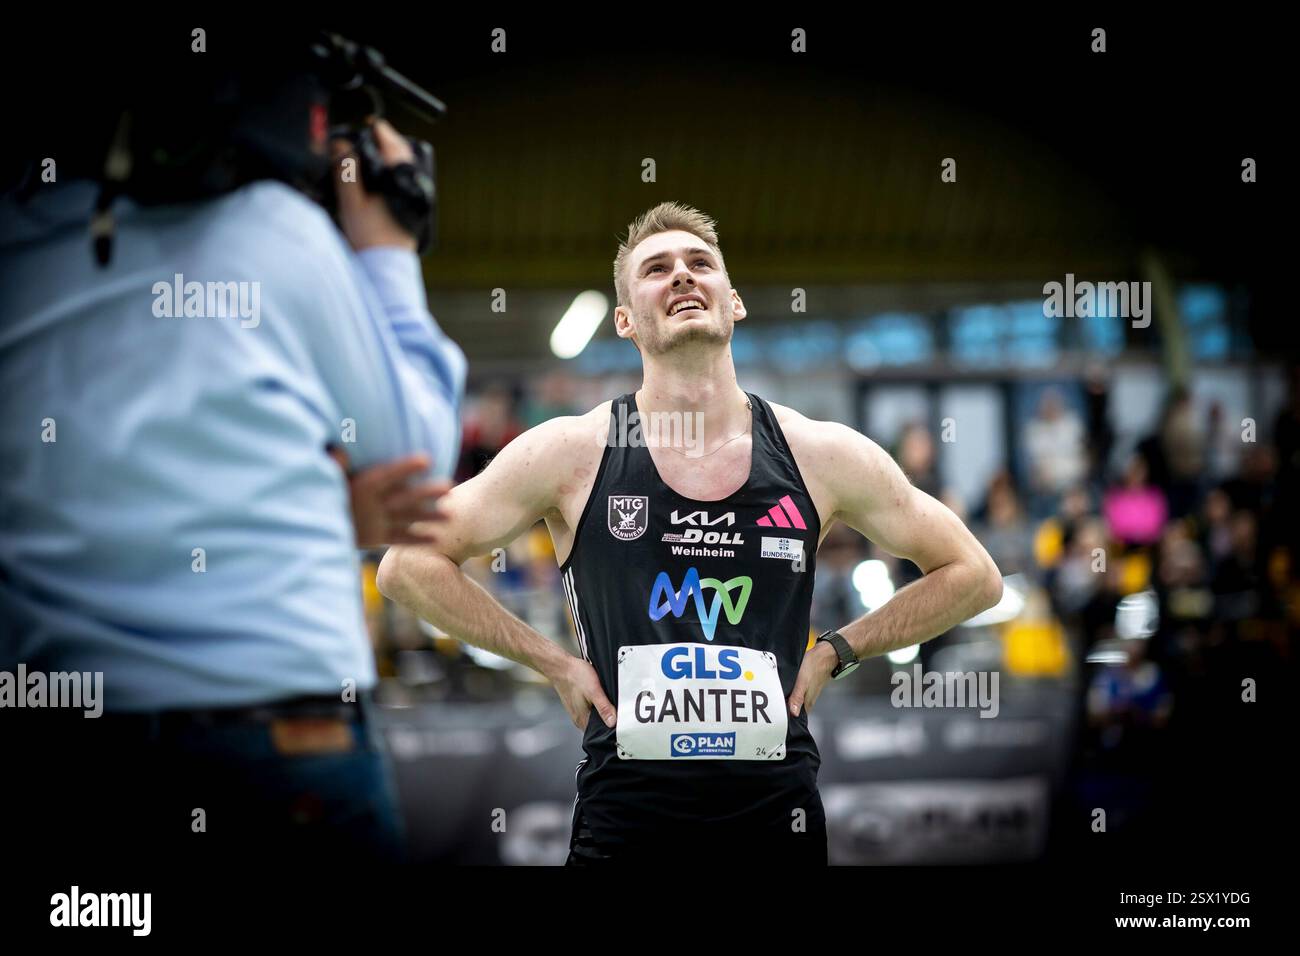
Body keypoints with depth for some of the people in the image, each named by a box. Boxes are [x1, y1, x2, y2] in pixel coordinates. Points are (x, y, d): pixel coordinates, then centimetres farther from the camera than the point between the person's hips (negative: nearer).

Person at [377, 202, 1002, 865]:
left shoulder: (823, 456, 1)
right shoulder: (569, 453, -3)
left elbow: (972, 575, 12)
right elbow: (408, 565, 3)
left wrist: (834, 651, 4)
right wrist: (552, 661, -1)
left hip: (779, 819, 2)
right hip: (624, 824, -1)